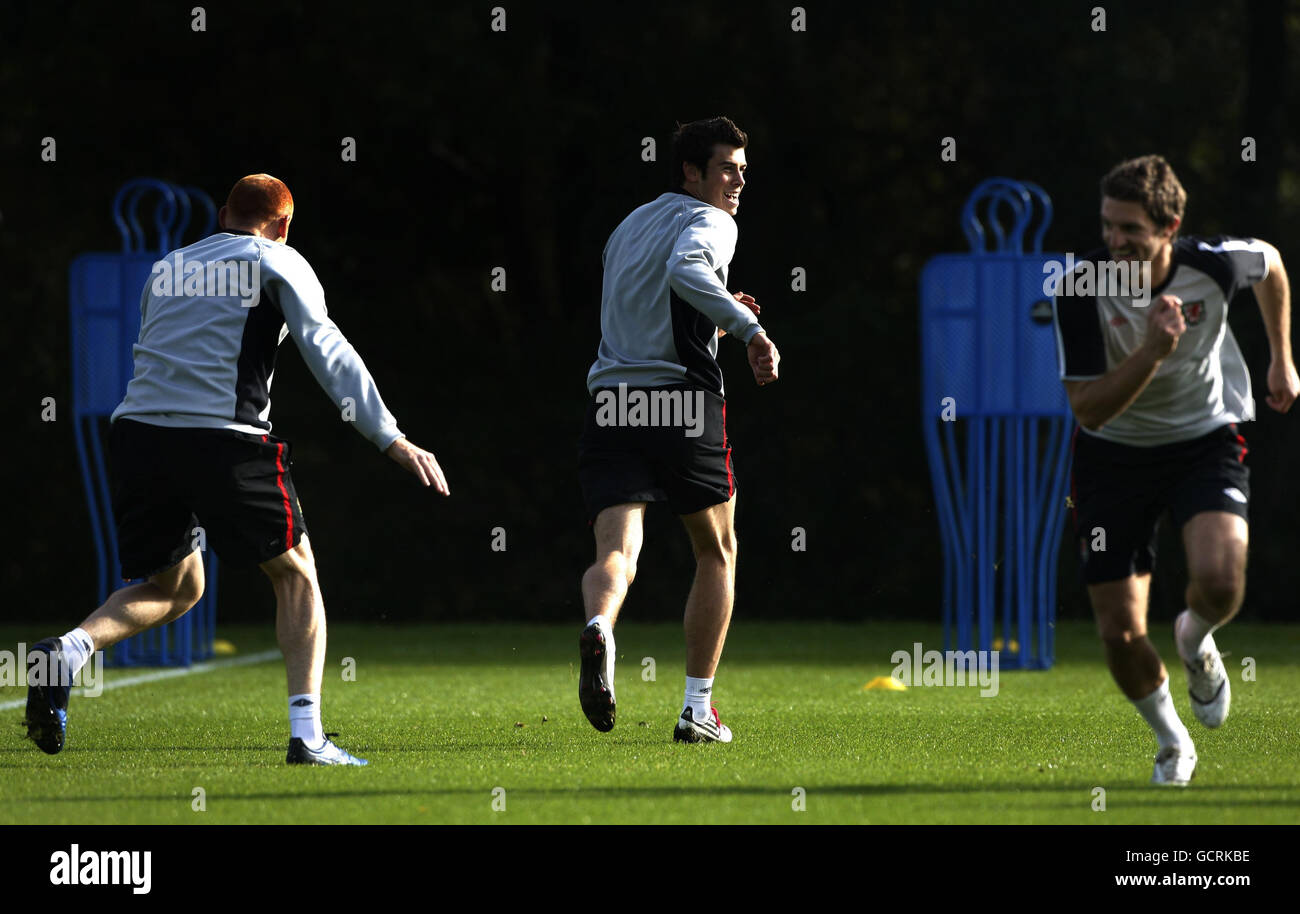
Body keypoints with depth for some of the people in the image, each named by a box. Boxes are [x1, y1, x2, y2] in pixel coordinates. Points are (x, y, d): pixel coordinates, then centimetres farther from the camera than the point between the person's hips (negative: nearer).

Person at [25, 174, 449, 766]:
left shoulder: (167, 269, 24)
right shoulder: (278, 263, 8)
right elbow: (328, 352, -1)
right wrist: (391, 439, -4)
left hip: (137, 429, 5)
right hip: (224, 437, -5)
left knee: (174, 586, 20)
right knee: (295, 573, 12)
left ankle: (68, 650, -9)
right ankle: (307, 734, 0)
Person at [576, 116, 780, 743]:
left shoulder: (628, 227, 25)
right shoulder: (708, 222, -1)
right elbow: (686, 271, -24)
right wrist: (747, 326, -28)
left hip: (610, 406, 5)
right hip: (686, 408, -5)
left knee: (617, 552, -10)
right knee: (718, 553, 14)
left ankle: (599, 630, -46)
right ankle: (698, 710, 11)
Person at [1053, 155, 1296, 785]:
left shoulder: (1214, 265, -18)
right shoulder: (1082, 289, -22)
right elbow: (1087, 407, -23)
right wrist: (1154, 349, -37)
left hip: (1206, 440, 0)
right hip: (1114, 454, 0)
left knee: (1219, 581, -28)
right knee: (1119, 632, -4)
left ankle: (1195, 642, 12)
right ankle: (1172, 744, 28)